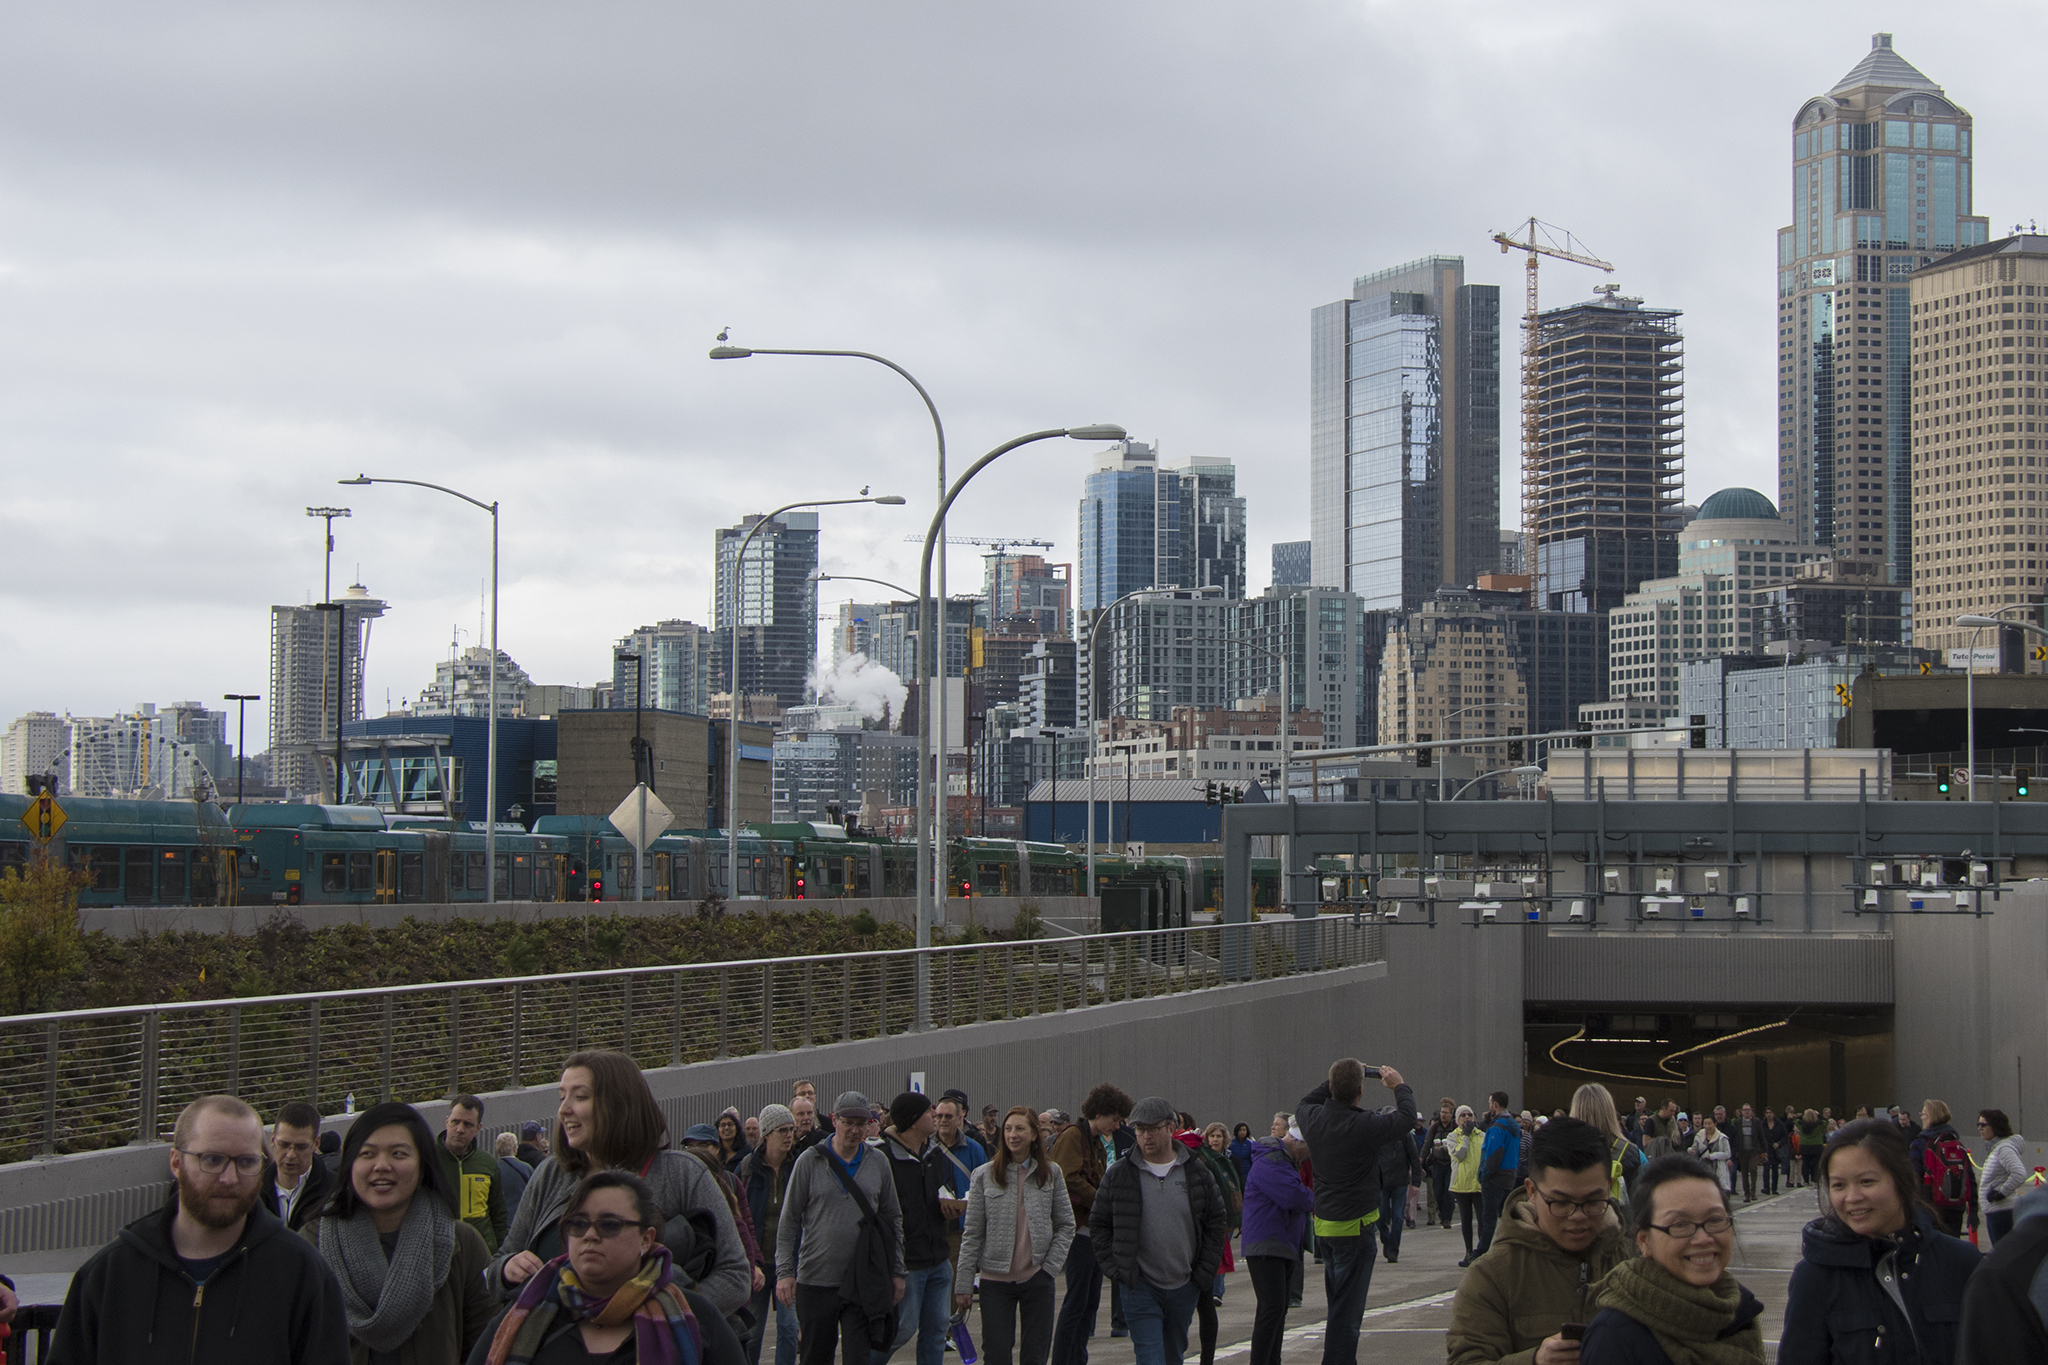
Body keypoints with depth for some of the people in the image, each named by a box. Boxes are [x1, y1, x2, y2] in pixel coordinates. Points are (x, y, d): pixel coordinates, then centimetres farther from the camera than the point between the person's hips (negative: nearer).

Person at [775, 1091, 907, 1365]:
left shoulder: (878, 1163, 7)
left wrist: (897, 1272, 9)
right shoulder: (810, 1162, 0)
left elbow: (893, 1219, 13)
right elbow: (788, 1222, 2)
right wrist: (784, 1272, -5)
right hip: (816, 1281, -1)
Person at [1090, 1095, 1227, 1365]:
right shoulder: (1118, 1174, -2)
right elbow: (1098, 1223, 5)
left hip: (1184, 1286, 3)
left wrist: (1204, 1272, 2)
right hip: (1139, 1286, -2)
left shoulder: (1197, 1173, 1)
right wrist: (1115, 1269, -4)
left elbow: (1217, 1221, 9)